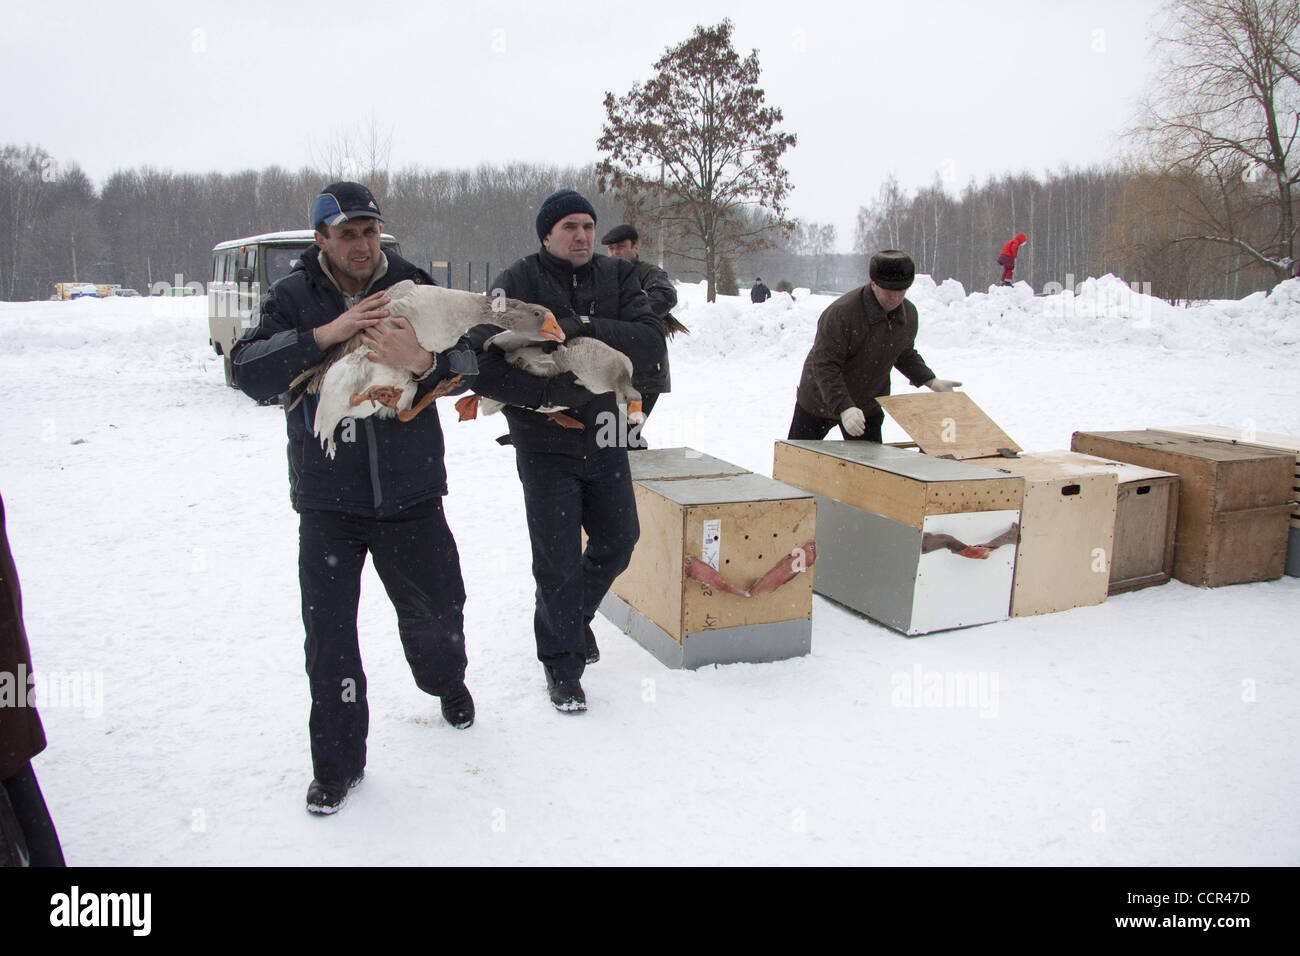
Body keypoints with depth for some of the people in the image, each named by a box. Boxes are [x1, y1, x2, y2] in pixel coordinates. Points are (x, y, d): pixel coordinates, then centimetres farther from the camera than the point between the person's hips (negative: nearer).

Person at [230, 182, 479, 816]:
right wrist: (327, 333, -24)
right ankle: (337, 762, 20)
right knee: (328, 633, 2)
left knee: (435, 608, 13)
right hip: (326, 501, 0)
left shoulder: (414, 288, -1)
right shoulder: (293, 298, -1)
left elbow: (468, 358, -10)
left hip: (410, 493, 1)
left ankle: (446, 681, 48)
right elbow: (250, 371, -13)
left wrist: (423, 363, -31)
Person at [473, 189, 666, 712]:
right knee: (558, 561, 2)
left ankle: (576, 614, 47)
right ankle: (562, 665, 23)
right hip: (546, 447, -4)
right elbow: (483, 368, -21)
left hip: (605, 440, 5)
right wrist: (551, 391, -28)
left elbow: (652, 344, -14)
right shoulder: (516, 285, -12)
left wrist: (586, 329, -27)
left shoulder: (617, 276, -1)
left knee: (618, 541, 18)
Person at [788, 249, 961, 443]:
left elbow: (905, 354, 13)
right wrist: (844, 408, -39)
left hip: (868, 408, 5)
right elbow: (824, 366, -29)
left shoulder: (909, 314, -7)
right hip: (820, 402, -4)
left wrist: (930, 381, -1)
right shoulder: (841, 313, -29)